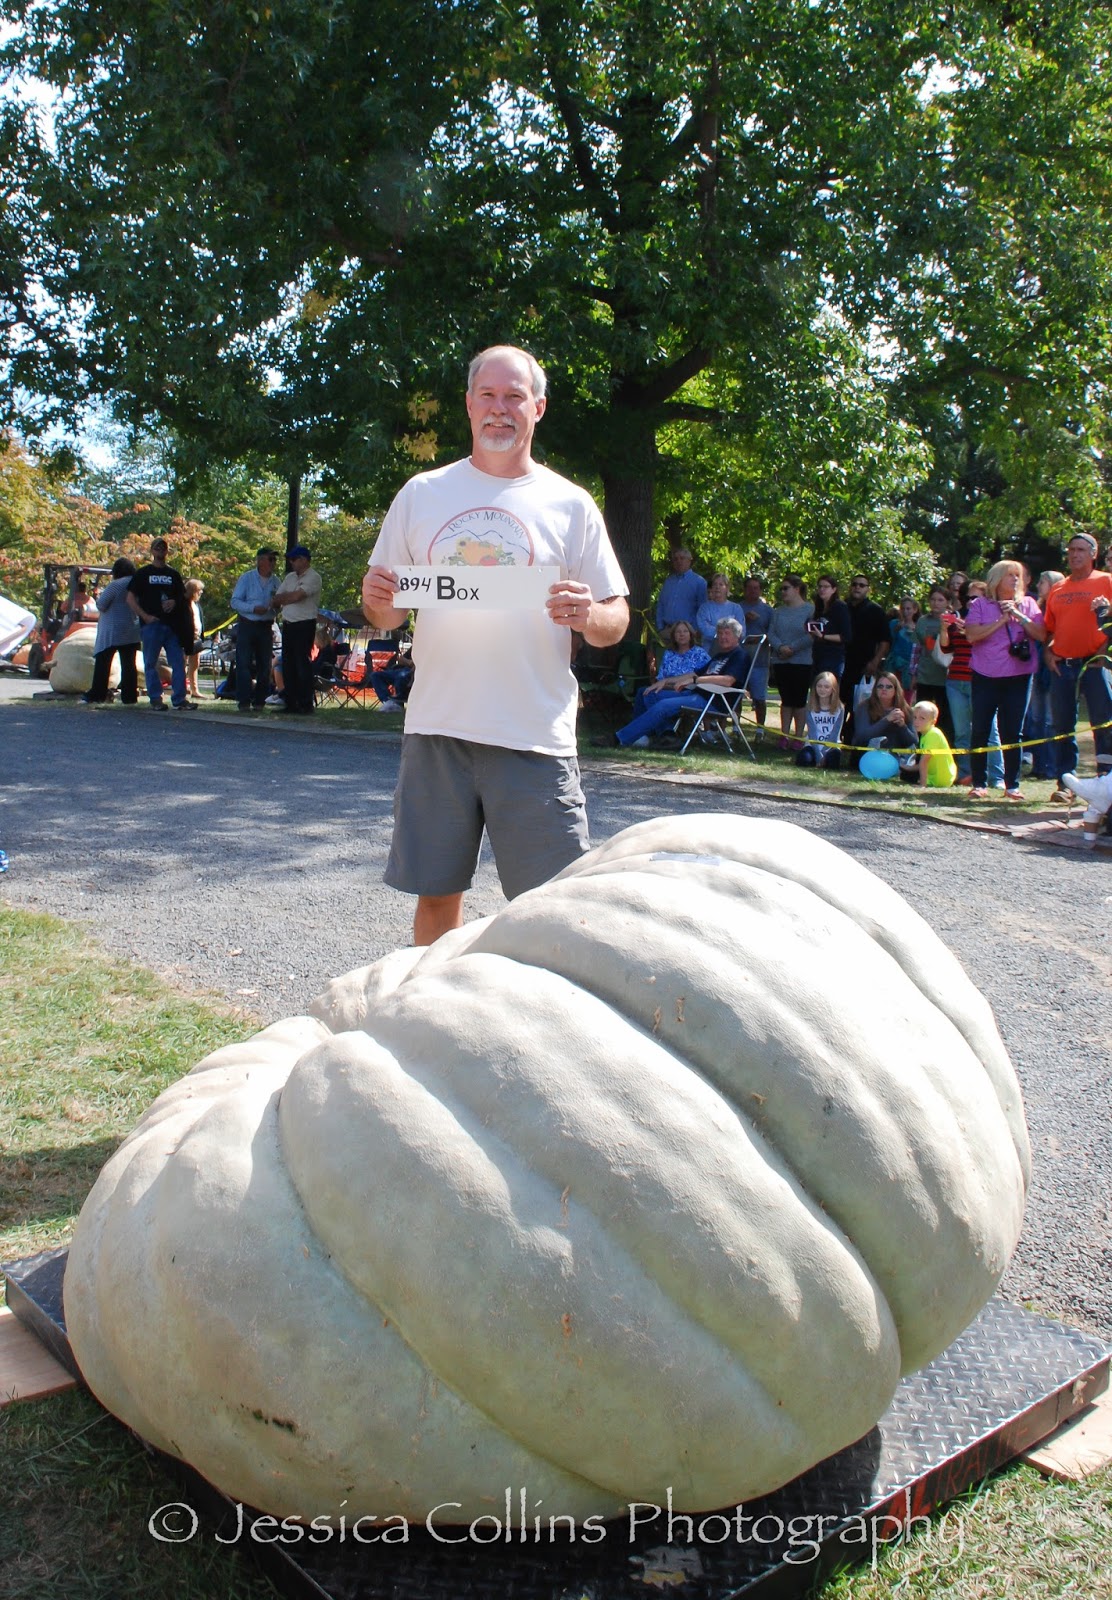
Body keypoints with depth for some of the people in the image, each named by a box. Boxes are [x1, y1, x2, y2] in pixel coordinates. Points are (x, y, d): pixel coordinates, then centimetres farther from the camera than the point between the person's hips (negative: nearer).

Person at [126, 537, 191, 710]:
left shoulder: (173, 574, 16)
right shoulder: (143, 573, 7)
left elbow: (182, 597, 21)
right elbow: (130, 598, 3)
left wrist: (174, 602, -2)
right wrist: (145, 616, -9)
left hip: (172, 624, 3)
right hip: (151, 624, -2)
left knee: (178, 662, -3)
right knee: (151, 663, 1)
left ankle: (179, 699, -1)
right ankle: (155, 699, 8)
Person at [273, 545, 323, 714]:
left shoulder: (313, 578, -7)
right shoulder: (290, 577, 18)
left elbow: (297, 596, -17)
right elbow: (277, 599, 17)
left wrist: (283, 598, -2)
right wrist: (288, 598, -1)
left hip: (304, 625, -8)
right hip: (288, 624, 8)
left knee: (303, 665, -7)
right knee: (287, 665, 8)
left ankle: (305, 704, -3)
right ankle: (290, 703, 15)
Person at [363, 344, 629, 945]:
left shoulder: (570, 505, 6)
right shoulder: (422, 493, 11)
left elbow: (617, 622, 6)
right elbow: (385, 614, 14)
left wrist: (589, 615, -17)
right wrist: (376, 601, -10)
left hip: (536, 737, -1)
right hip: (437, 730, 2)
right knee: (436, 893, 9)